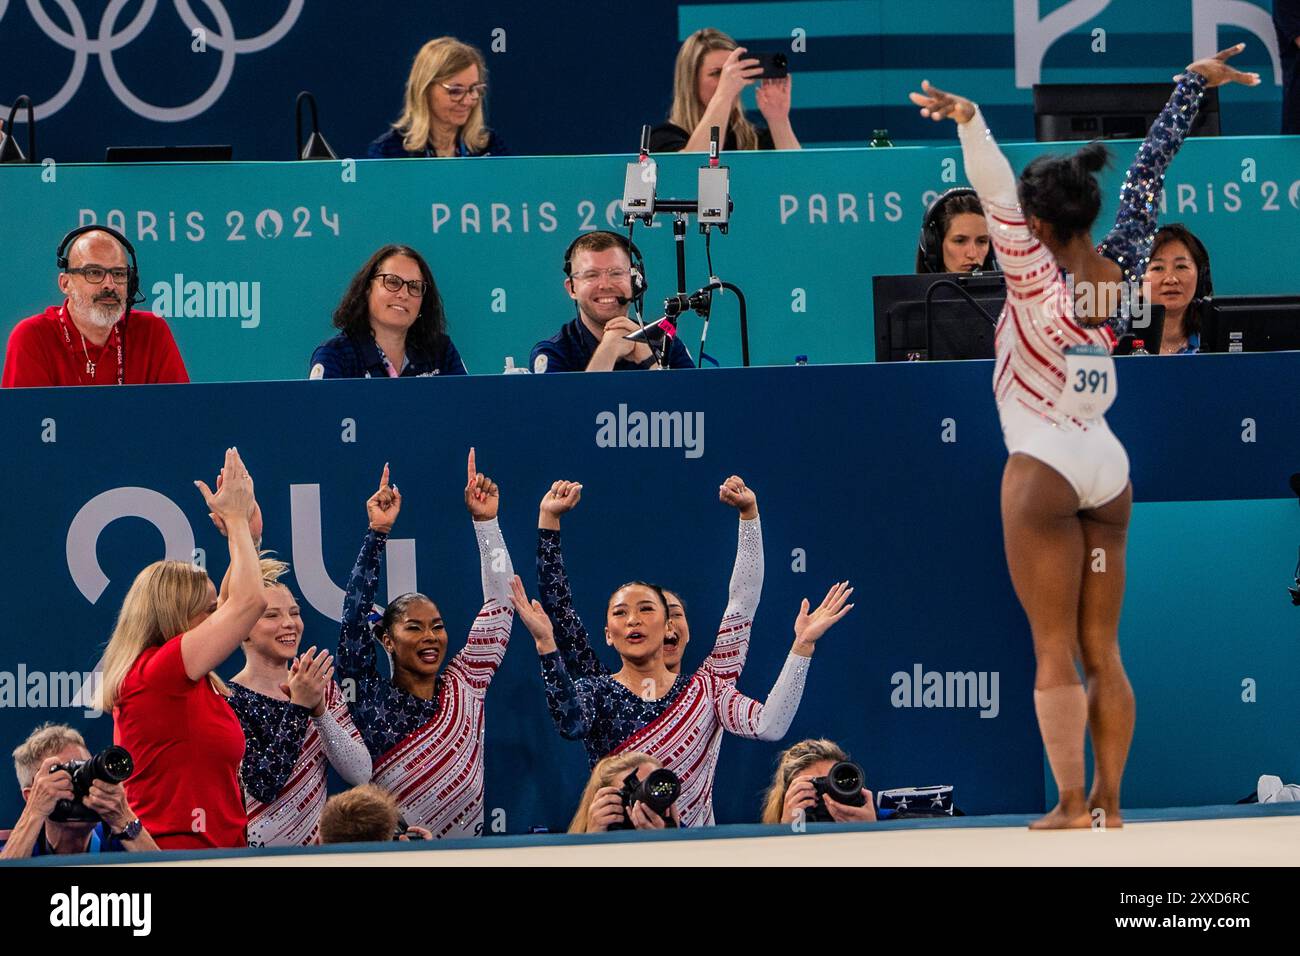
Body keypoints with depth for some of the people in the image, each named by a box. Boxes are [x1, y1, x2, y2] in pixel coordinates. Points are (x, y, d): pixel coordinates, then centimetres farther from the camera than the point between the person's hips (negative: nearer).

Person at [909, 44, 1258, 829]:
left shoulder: (1036, 279, -14)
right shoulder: (1122, 270, 0)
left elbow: (994, 191, -28)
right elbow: (1151, 169, 9)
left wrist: (969, 119, -42)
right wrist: (1195, 83, 17)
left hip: (1045, 469, -6)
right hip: (1109, 469, 6)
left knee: (1055, 652, -5)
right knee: (1103, 652, 9)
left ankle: (1072, 807, -10)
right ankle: (1109, 801, 10)